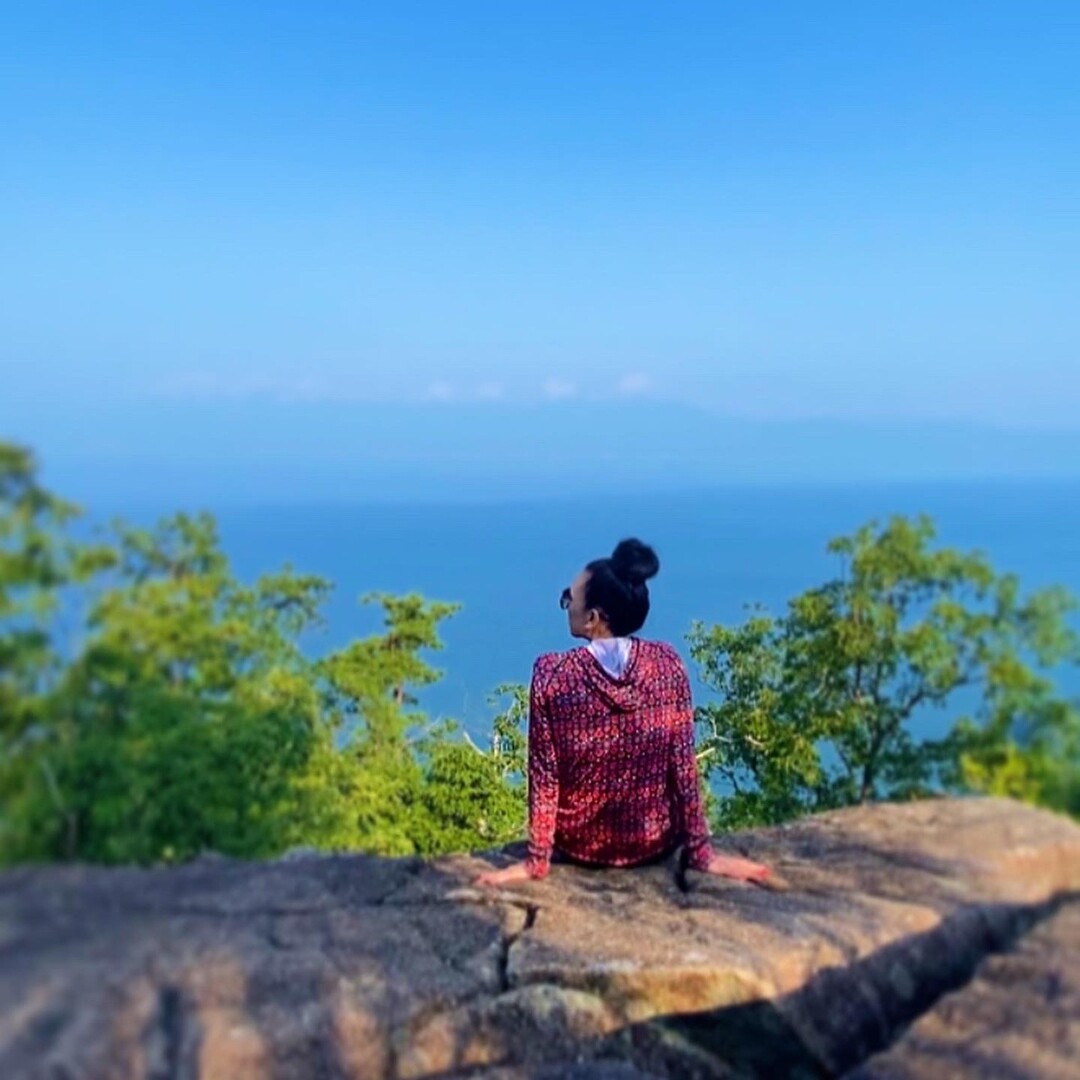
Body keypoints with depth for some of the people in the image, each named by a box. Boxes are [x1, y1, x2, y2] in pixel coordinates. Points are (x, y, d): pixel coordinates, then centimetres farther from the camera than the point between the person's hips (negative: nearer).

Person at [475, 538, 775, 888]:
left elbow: (544, 774, -16)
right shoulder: (668, 664, -15)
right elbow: (684, 765, -11)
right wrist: (701, 852, -2)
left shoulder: (552, 674, -22)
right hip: (655, 842, 1)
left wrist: (536, 861, -6)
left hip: (579, 844, -1)